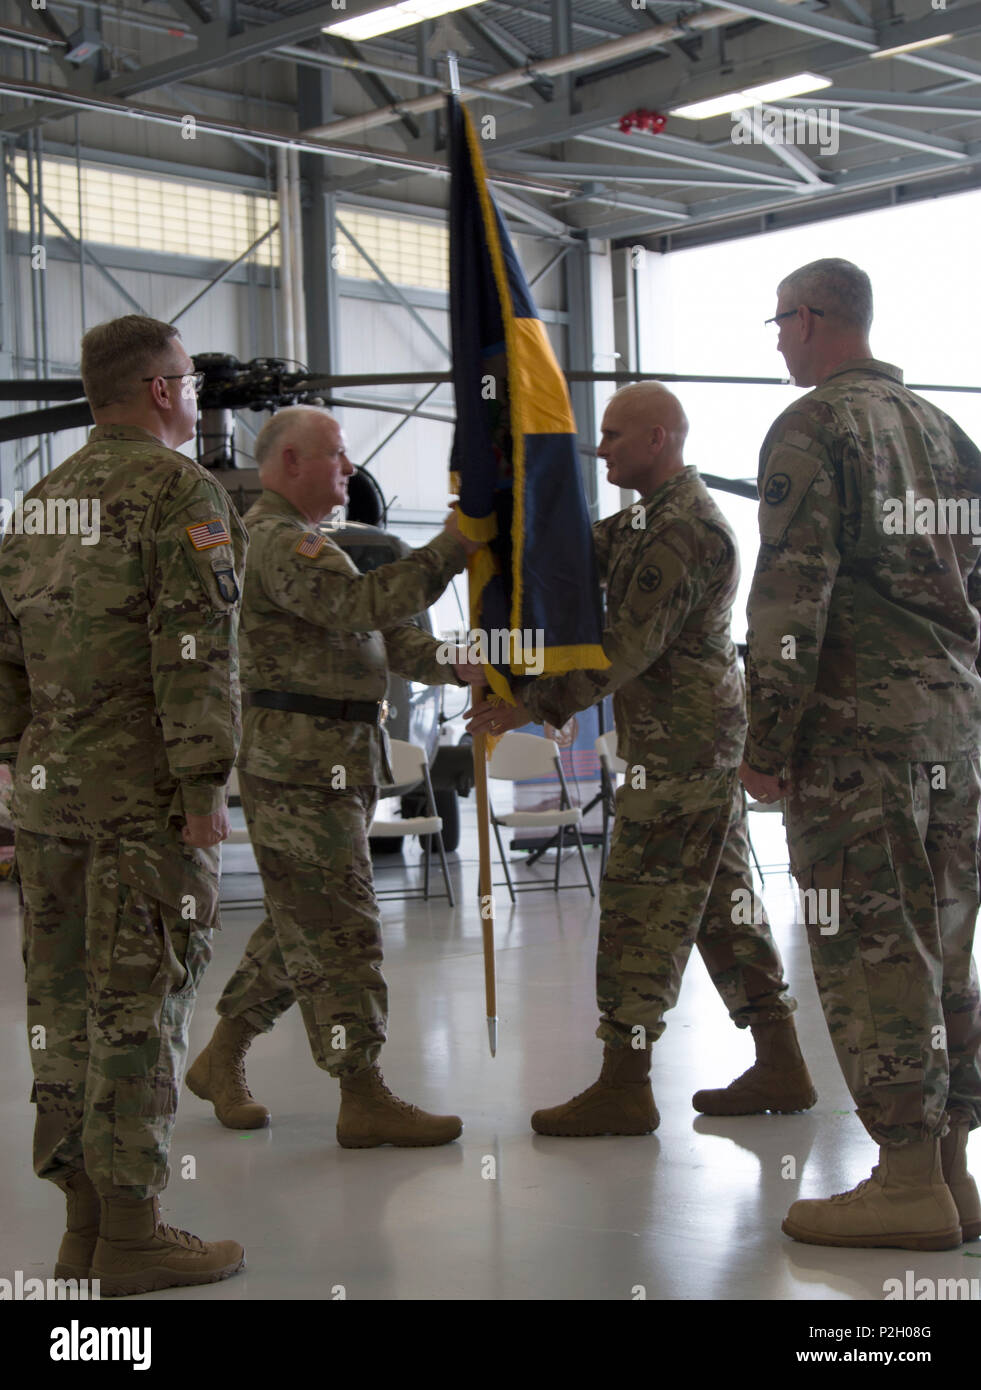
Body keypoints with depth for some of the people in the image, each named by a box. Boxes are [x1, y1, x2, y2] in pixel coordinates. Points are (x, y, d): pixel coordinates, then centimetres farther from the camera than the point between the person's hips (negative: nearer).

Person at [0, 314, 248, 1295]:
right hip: (144, 793, -8)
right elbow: (196, 652, -17)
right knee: (139, 1007, -3)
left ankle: (84, 1224, 17)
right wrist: (205, 784, -16)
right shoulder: (180, 491, -9)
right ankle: (131, 1234, 2)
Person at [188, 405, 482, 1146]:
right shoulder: (276, 540, -12)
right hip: (298, 761, -11)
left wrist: (453, 664, 1)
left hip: (334, 762, 11)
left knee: (302, 923, 16)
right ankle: (364, 1098, -3)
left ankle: (222, 1059, 27)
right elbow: (362, 604, -27)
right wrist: (449, 550, -21)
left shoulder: (308, 542, 23)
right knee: (340, 927, -8)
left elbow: (383, 635, 18)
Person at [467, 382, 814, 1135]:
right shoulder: (650, 518, 19)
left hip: (679, 750, -11)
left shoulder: (684, 529, -16)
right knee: (723, 901, 13)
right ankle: (781, 1066, 18)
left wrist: (536, 706, -19)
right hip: (704, 743, 11)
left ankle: (625, 1087, -1)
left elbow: (628, 645, -21)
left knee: (642, 908, -6)